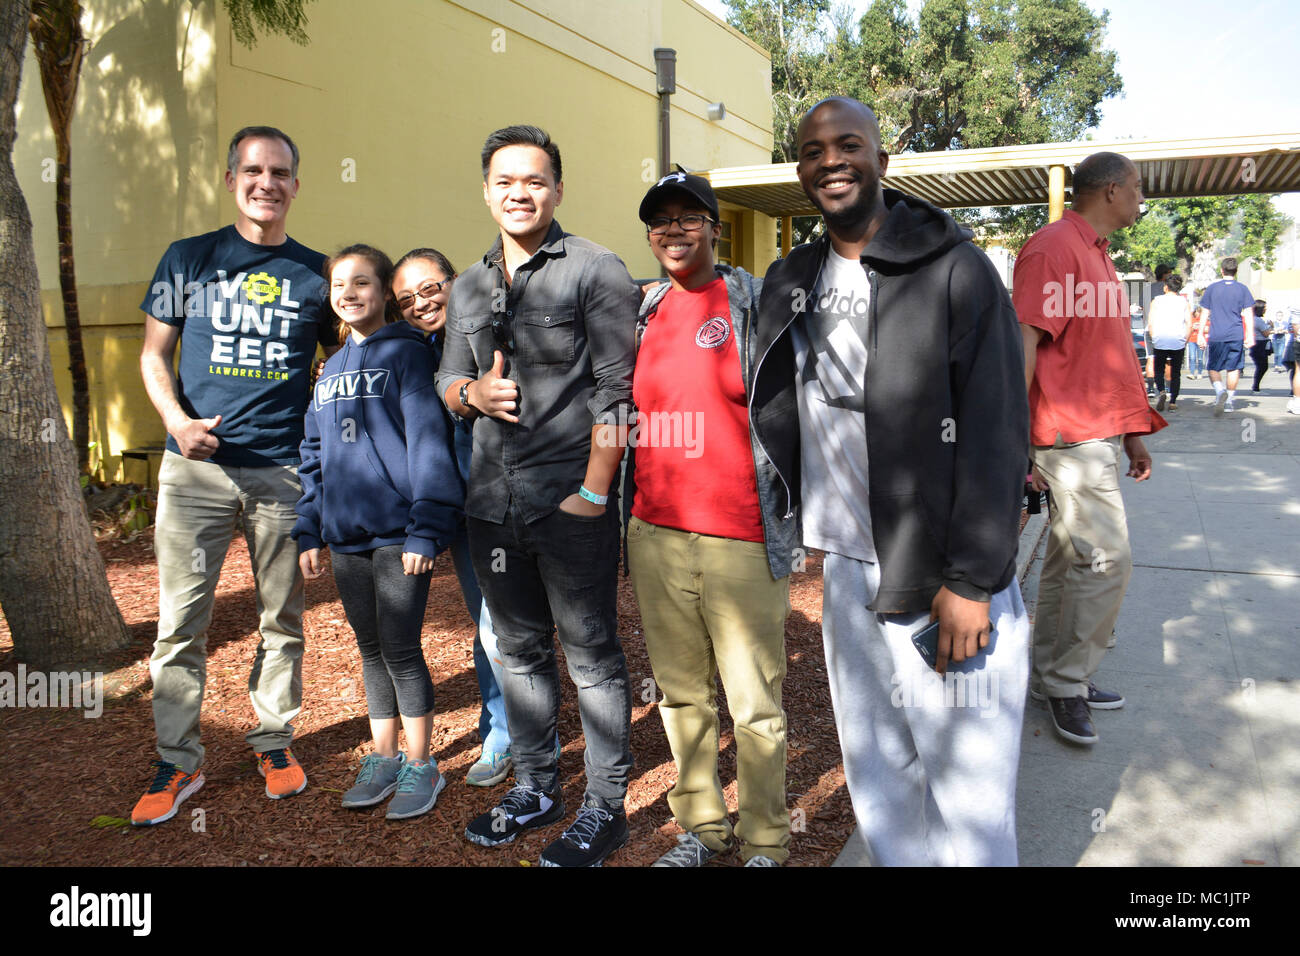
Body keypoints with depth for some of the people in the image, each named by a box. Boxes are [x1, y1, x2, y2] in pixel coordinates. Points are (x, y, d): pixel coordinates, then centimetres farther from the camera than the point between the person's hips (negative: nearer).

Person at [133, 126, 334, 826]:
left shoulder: (316, 271, 8)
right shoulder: (188, 258, 8)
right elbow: (154, 353, 9)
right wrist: (177, 420, -9)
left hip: (284, 471, 1)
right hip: (196, 468, 0)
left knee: (282, 620, 9)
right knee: (180, 622, 2)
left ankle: (273, 741, 26)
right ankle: (178, 762, 17)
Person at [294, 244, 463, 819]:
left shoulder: (406, 353, -5)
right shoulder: (330, 370, 16)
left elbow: (427, 441, -12)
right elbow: (314, 457, 18)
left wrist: (424, 529, -17)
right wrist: (309, 531, 12)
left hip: (398, 534, -6)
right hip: (347, 536, 6)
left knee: (401, 650, 0)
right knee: (371, 652, 14)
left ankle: (420, 765, 16)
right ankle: (383, 758, 28)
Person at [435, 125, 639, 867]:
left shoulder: (597, 271, -4)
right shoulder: (469, 287, 15)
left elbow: (615, 393, -10)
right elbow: (449, 379, 20)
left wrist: (594, 491, -15)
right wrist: (473, 392, -5)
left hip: (573, 503, -6)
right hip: (494, 501, 6)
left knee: (592, 656, 3)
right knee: (521, 651, 16)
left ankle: (605, 808, 18)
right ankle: (536, 787, 32)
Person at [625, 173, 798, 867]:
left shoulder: (756, 303, -1)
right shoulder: (645, 312, 13)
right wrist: (626, 512, 17)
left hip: (740, 539, -5)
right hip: (655, 533, 5)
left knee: (754, 703, 3)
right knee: (680, 693, 14)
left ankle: (764, 843, 20)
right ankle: (699, 828, 31)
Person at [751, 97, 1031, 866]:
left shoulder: (953, 267, -8)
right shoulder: (792, 281, 9)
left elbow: (998, 434, -13)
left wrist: (971, 582, -15)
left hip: (941, 578, -5)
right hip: (845, 568, 6)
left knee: (968, 787, 3)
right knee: (874, 771, 18)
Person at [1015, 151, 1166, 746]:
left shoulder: (1096, 255, 20)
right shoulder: (1053, 249, -11)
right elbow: (1023, 345, -19)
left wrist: (1133, 433, 22)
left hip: (1098, 434, 10)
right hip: (1071, 435, -10)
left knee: (1069, 559, 13)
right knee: (1106, 559, -8)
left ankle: (1053, 677, 23)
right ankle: (1066, 684, 7)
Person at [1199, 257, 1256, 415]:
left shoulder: (1212, 288, 2)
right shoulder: (1242, 289, 3)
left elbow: (1205, 314, 4)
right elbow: (1248, 314, 1)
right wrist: (1251, 336, 4)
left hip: (1216, 336, -1)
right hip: (1236, 336, 1)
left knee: (1213, 368, 6)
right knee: (1234, 368, 10)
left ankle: (1220, 391, -21)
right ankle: (1229, 401, 11)